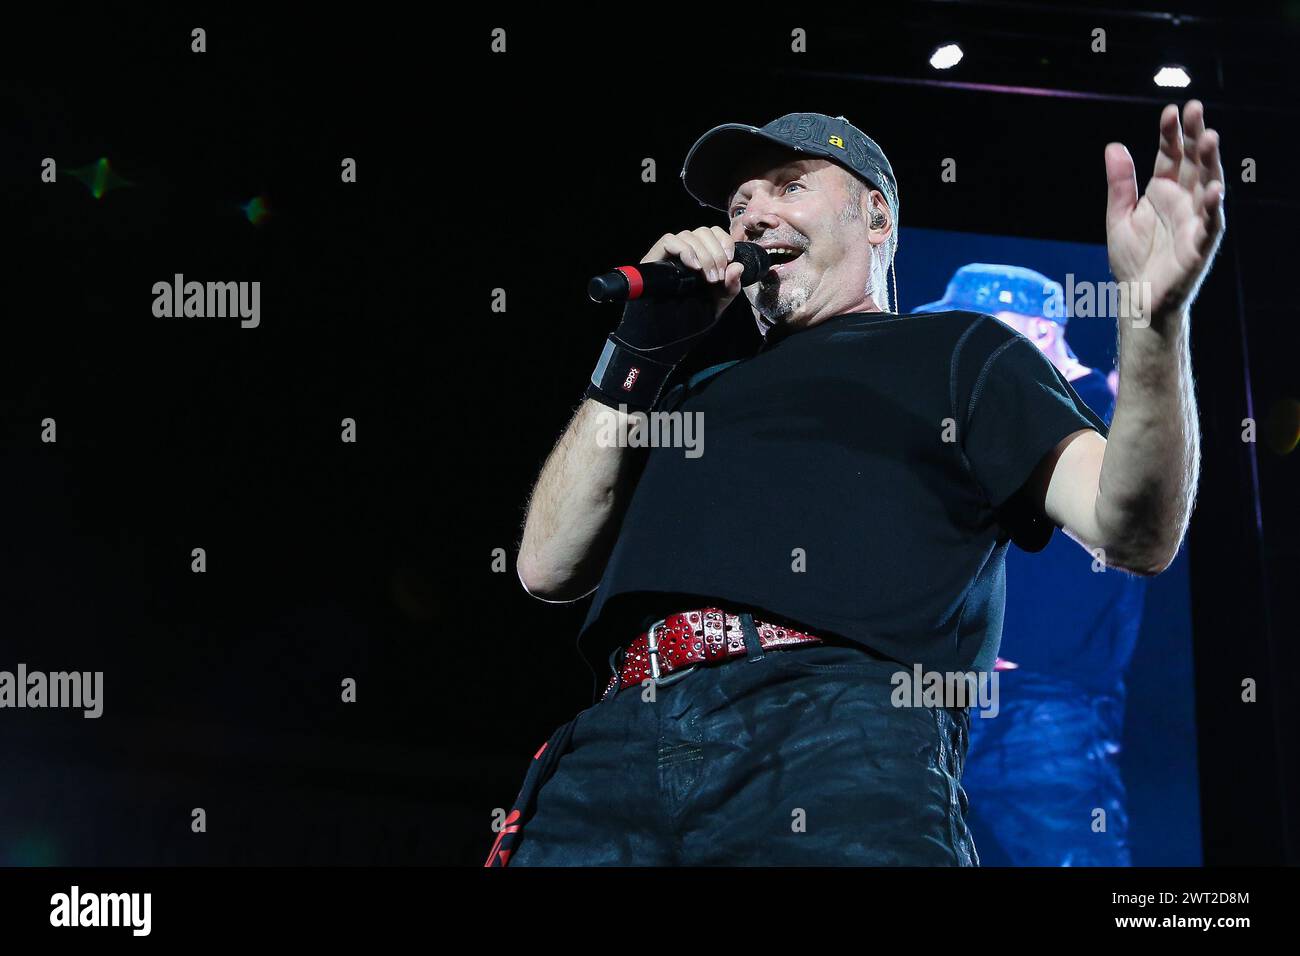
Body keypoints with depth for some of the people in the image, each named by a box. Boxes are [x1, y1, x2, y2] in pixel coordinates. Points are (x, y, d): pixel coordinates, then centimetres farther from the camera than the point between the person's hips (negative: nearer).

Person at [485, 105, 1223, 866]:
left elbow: (1133, 531, 4)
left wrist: (1156, 318, -14)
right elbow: (549, 566, 21)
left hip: (844, 726, -4)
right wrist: (641, 348, 16)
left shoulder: (957, 350, 20)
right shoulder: (700, 392, 31)